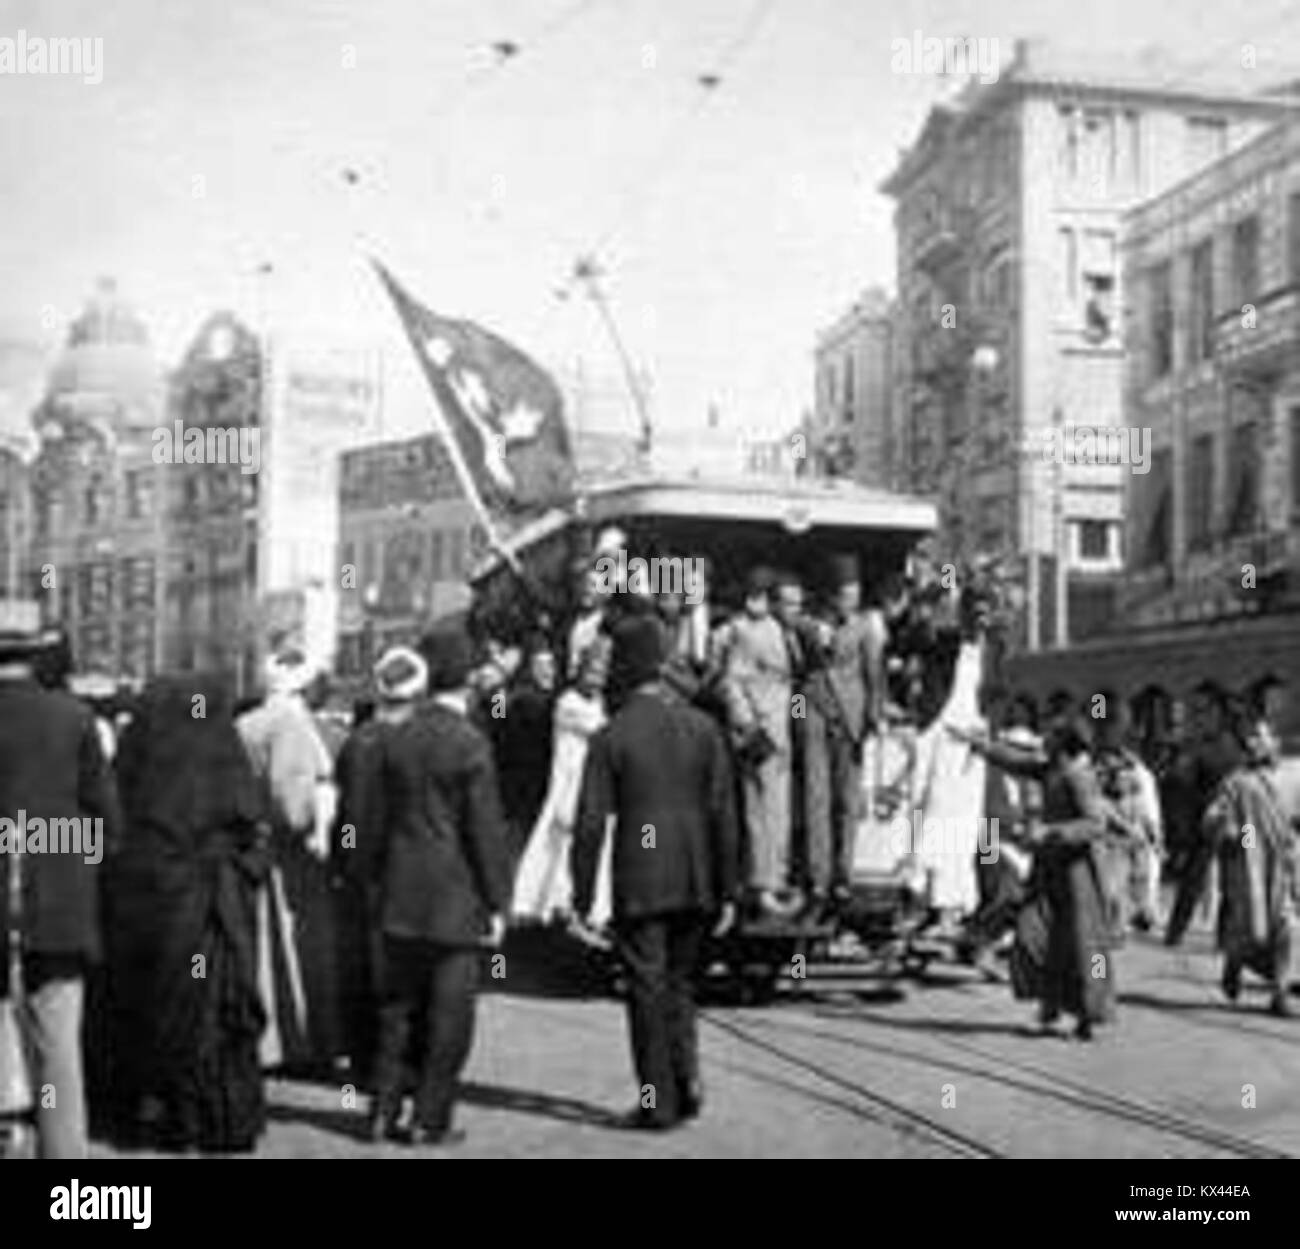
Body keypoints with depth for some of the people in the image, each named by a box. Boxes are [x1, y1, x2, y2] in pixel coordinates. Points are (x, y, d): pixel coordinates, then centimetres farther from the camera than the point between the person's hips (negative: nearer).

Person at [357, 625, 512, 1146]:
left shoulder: (391, 740, 2)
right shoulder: (471, 745, -13)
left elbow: (372, 822, 7)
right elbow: (486, 831, -11)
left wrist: (376, 881, 17)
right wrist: (496, 903, -5)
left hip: (401, 898, 5)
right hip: (455, 898, -5)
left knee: (398, 1006, 15)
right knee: (449, 1013, 5)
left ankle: (384, 1111, 20)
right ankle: (429, 1120, 8)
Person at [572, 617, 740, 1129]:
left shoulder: (611, 737, -8)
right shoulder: (703, 727, 0)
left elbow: (591, 824, -9)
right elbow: (723, 814, -1)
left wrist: (582, 899, -1)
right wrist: (728, 892, 5)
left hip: (639, 884, -3)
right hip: (695, 883, 3)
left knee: (648, 992, 6)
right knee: (676, 983, 20)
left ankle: (659, 1102, 9)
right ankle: (687, 1081, 10)